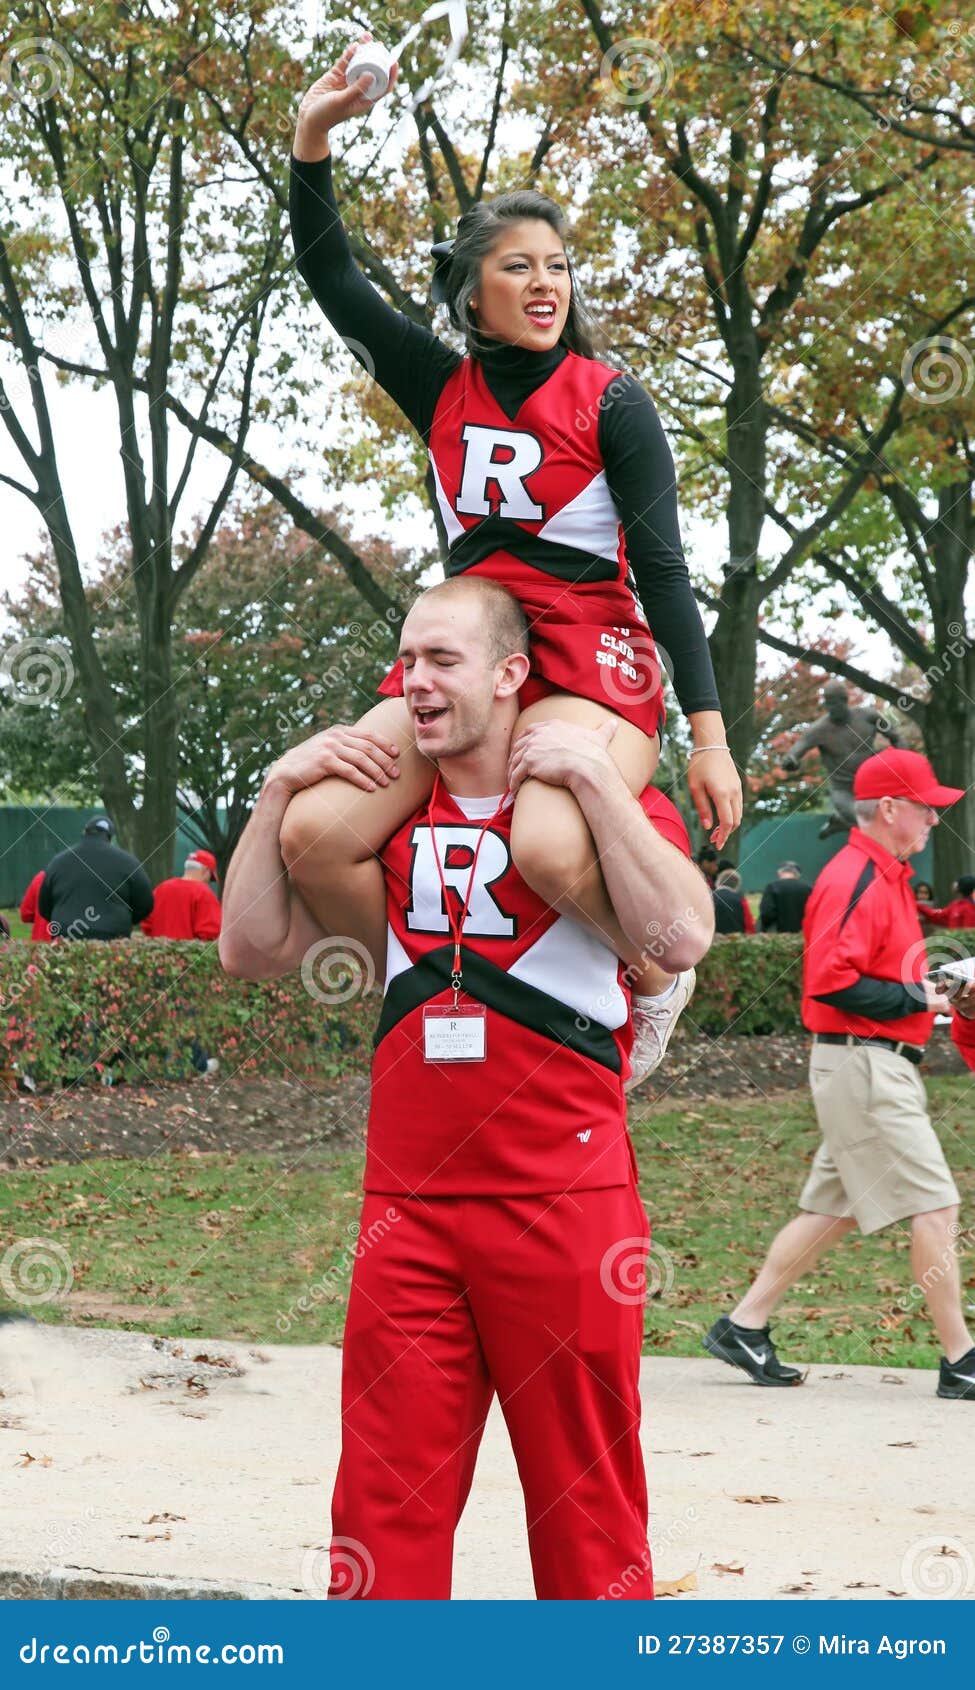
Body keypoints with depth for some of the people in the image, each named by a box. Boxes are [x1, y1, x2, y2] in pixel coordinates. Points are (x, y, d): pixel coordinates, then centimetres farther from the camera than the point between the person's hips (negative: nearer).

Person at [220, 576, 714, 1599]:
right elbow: (251, 951, 10)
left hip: (565, 1205, -4)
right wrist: (278, 794, 2)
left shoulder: (604, 800, 2)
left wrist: (593, 776, -16)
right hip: (408, 1206, 4)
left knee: (587, 1507, 3)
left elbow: (681, 939, -16)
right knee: (385, 1504, 3)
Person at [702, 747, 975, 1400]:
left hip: (881, 1065, 11)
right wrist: (916, 998, -17)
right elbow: (831, 981, -24)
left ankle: (745, 1326, 18)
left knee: (834, 1210, 13)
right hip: (862, 1065, -11)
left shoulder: (885, 877, 18)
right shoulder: (855, 880, -15)